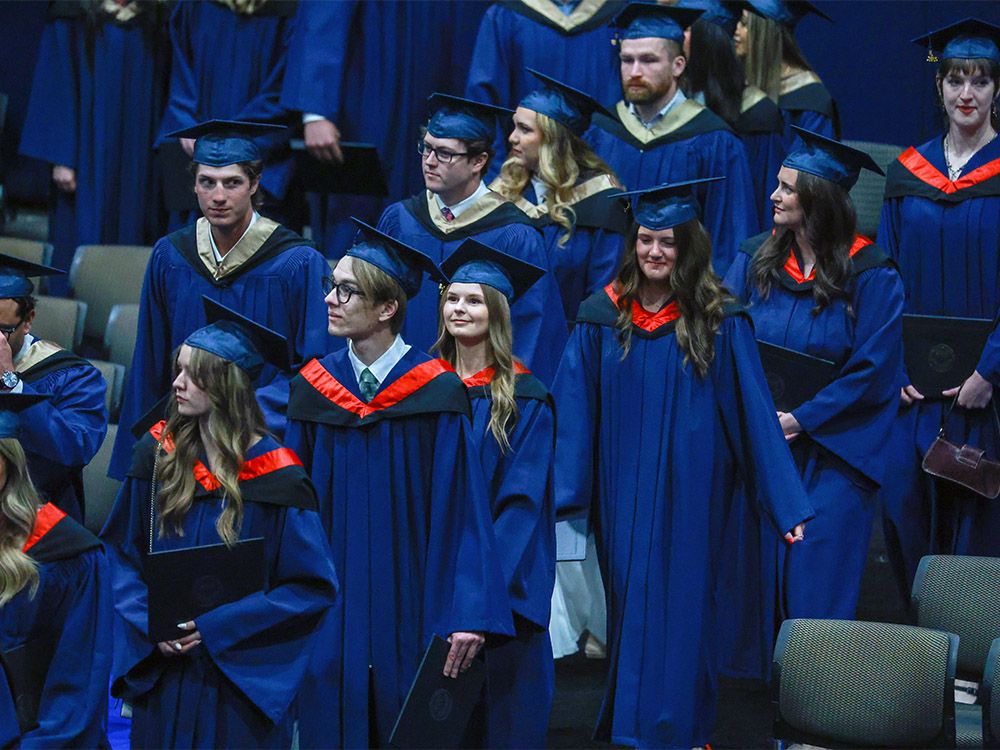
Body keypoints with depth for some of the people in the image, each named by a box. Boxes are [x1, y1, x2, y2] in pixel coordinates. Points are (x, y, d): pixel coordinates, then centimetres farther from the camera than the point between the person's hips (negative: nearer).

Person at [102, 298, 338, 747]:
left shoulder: (276, 477, -12)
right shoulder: (157, 453, 0)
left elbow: (314, 588, -11)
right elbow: (121, 554, 7)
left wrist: (217, 625, -17)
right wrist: (147, 623, -11)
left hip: (242, 678, -3)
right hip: (161, 673, 4)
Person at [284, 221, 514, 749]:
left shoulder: (436, 393, -8)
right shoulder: (313, 387, 3)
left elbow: (461, 508, -11)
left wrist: (467, 616, -18)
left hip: (409, 606, -3)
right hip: (331, 613, 3)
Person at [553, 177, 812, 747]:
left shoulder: (719, 322, -3)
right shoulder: (603, 317, 2)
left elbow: (755, 413, -4)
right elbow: (573, 411, 1)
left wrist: (787, 505, -7)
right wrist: (557, 488, -9)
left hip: (691, 491, -2)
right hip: (622, 491, 2)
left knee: (681, 607, 1)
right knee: (629, 606, 8)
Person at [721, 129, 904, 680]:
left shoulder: (871, 276, -10)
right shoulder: (754, 260, 2)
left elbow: (873, 371, -12)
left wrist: (802, 419, -15)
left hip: (832, 445, -4)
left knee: (816, 582, -2)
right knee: (751, 567, 6)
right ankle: (756, 672, 21)